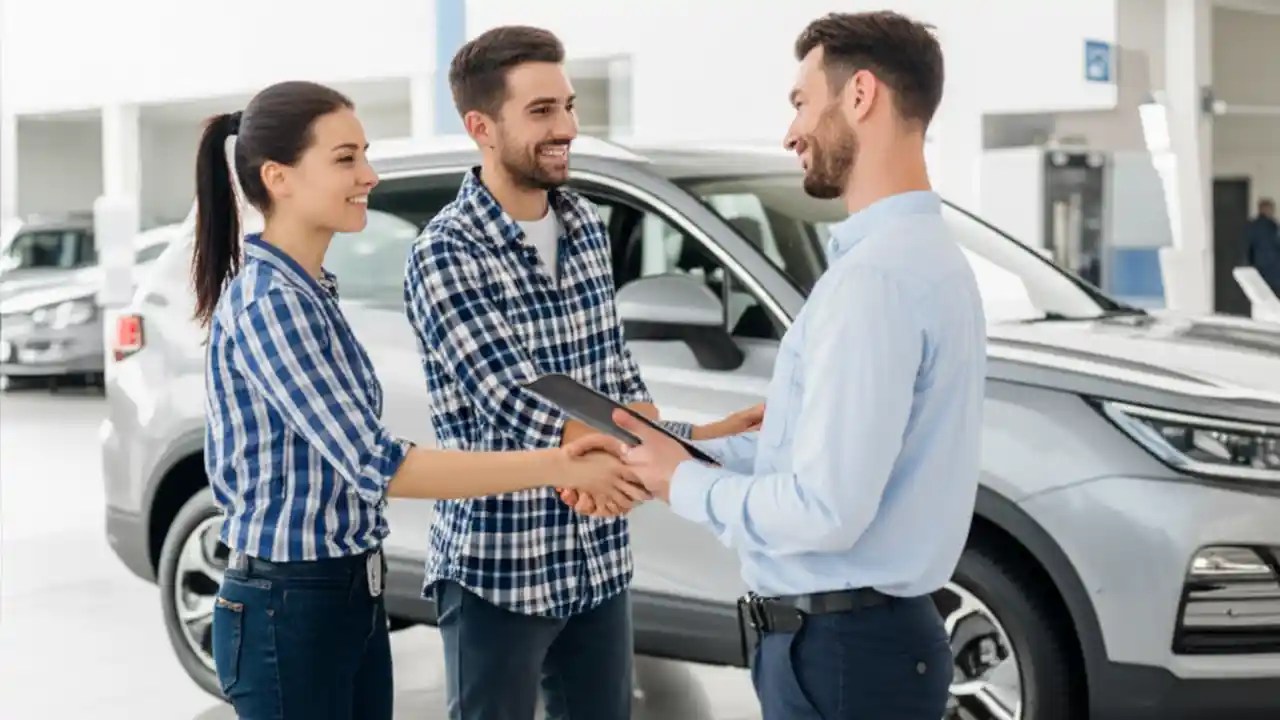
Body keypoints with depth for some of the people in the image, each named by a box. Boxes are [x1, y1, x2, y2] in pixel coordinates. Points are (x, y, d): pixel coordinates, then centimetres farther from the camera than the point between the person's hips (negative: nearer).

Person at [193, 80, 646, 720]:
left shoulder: (307, 292, 10)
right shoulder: (267, 303, -19)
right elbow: (376, 466, -24)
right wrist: (554, 468, -24)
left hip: (351, 597, 9)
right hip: (290, 611, -9)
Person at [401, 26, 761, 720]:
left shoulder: (586, 225, 6)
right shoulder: (445, 254, -16)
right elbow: (520, 409, -25)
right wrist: (687, 441, -26)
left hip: (600, 559, 6)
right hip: (497, 571, -6)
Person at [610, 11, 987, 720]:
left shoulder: (874, 275, -23)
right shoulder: (921, 254, 10)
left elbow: (825, 511, -26)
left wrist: (684, 485, -11)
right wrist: (690, 450, 5)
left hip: (840, 649, -9)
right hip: (868, 631, 9)